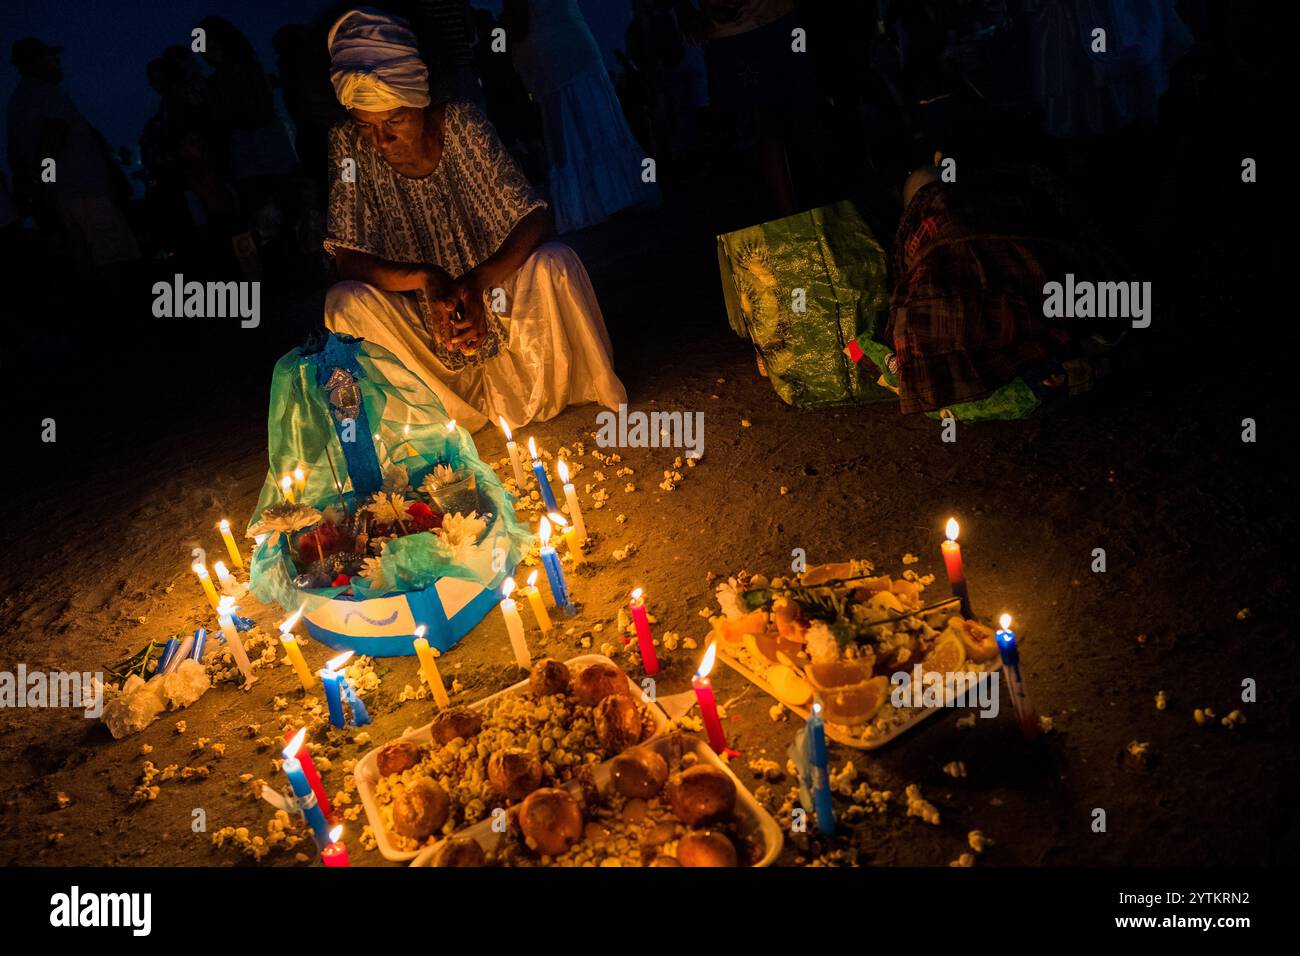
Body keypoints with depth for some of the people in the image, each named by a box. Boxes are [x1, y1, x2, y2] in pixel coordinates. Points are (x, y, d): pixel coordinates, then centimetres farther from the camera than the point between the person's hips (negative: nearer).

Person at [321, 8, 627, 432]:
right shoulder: (347, 146, -11)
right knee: (346, 305, -27)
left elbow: (535, 220, -16)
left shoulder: (462, 123, -13)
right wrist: (425, 278, -30)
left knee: (555, 263, -28)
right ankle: (455, 416, -12)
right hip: (423, 332, 1)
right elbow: (349, 261, -12)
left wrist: (477, 283, -33)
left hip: (495, 300, 0)